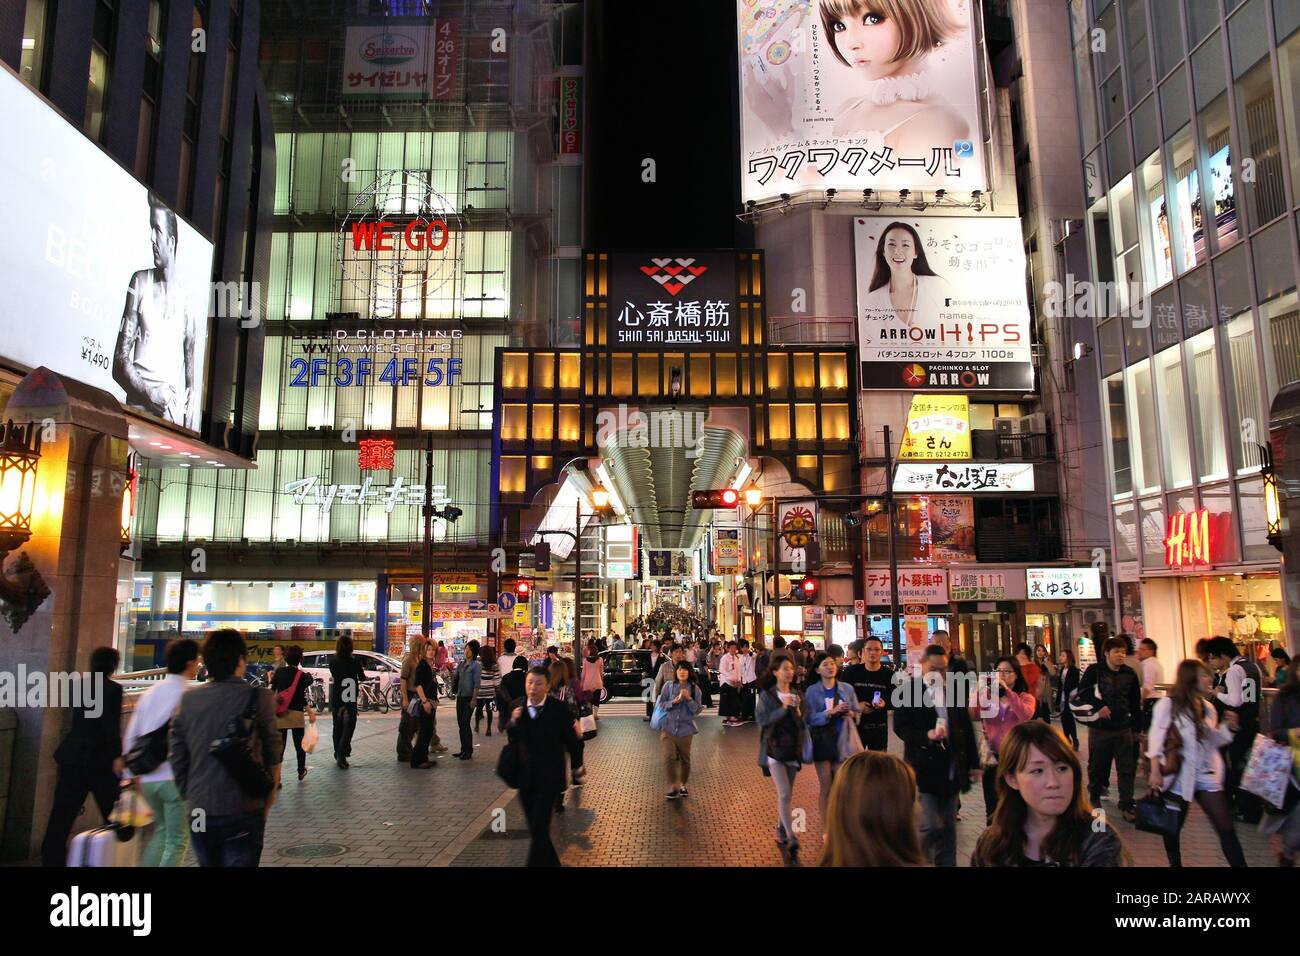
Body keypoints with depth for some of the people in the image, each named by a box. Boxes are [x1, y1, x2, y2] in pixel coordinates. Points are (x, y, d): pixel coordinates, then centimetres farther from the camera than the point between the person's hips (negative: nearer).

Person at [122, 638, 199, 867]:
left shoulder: (149, 693, 7)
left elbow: (131, 735, 11)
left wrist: (132, 773, 21)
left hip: (147, 778, 7)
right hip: (175, 778, -6)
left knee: (161, 830, 25)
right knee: (177, 840, 6)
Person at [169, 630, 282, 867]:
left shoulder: (188, 700, 0)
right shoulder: (258, 698, -11)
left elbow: (177, 758, 5)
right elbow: (273, 755, -4)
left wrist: (190, 796, 18)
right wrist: (268, 799, 10)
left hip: (199, 812, 5)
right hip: (243, 812, -5)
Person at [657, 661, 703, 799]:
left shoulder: (695, 689, -4)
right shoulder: (669, 686, -4)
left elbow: (697, 710, -6)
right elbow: (661, 704, -3)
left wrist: (689, 698, -20)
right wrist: (673, 702, -18)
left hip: (686, 729, 1)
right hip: (669, 727, 0)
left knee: (685, 758, 12)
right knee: (669, 757, -10)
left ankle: (682, 785, 33)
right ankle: (673, 787, 5)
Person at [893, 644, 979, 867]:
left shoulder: (954, 689, 7)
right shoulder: (909, 689, -6)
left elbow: (966, 727, 12)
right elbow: (900, 727, -10)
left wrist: (973, 763, 12)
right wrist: (927, 735, -25)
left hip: (951, 768, 5)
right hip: (923, 768, -4)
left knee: (948, 826, 13)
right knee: (929, 827, -6)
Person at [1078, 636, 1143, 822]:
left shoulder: (1130, 674, 4)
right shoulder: (1094, 671, -4)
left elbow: (1135, 703, 11)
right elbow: (1082, 693, -5)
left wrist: (1136, 728, 11)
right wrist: (1098, 708, -17)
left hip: (1123, 728, 2)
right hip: (1099, 728, -2)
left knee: (1126, 768, 2)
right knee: (1097, 766, 10)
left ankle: (1126, 804, 13)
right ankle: (1094, 798, 28)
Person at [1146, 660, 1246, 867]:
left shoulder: (1207, 707, 8)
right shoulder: (1167, 705, -8)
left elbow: (1213, 740, 15)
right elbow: (1156, 739, -9)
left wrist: (1228, 727, -2)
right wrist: (1155, 771, -14)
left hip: (1207, 775, 4)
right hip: (1178, 775, -4)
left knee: (1226, 828, -1)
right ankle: (1175, 863, 27)